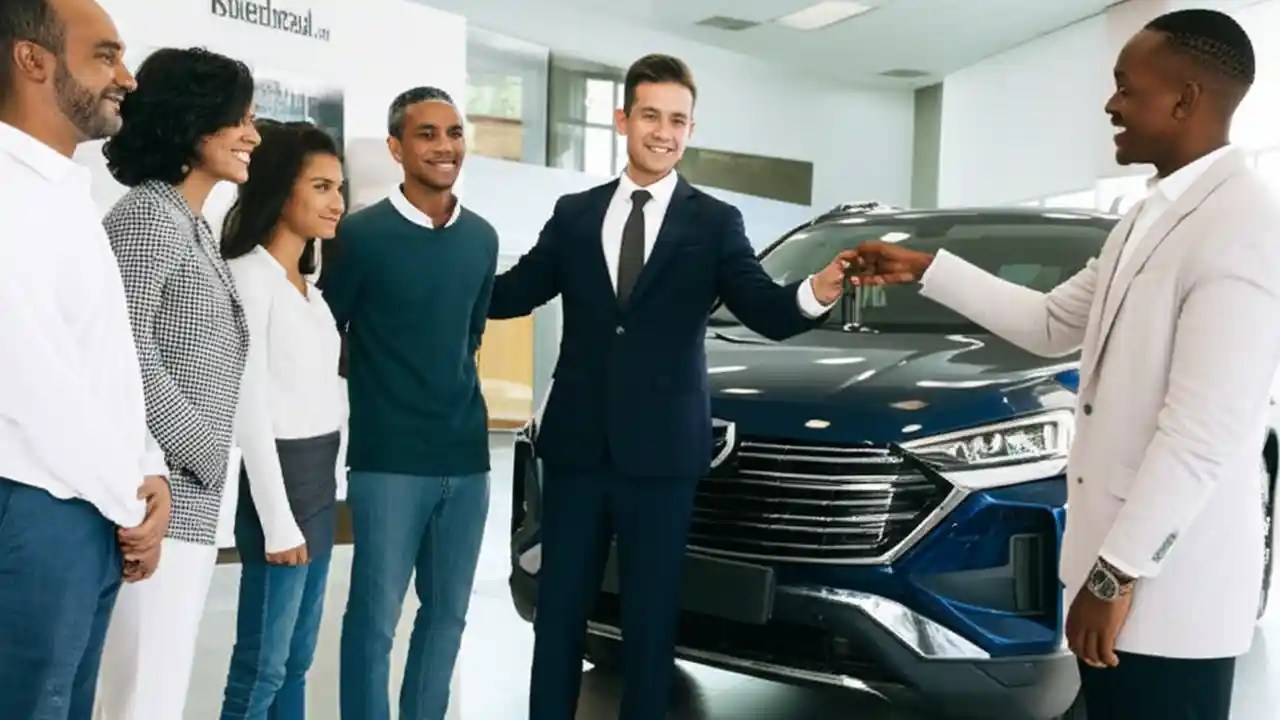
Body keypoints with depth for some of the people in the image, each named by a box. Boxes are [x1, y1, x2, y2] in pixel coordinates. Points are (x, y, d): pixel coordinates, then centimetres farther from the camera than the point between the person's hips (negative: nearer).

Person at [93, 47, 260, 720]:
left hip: (191, 499, 9)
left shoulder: (194, 227, 18)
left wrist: (210, 460, 10)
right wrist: (207, 452, -11)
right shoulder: (146, 216, -10)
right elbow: (127, 357, -18)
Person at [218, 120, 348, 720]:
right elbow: (249, 409, -15)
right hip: (279, 477, -8)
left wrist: (324, 487, 5)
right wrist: (278, 521, -16)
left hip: (321, 478, 8)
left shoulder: (309, 284, 15)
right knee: (262, 667, -2)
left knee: (296, 661, 13)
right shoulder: (249, 276, -11)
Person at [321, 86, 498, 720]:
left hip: (466, 455, 5)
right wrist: (371, 403, 3)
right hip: (388, 458, -5)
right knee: (376, 616, 1)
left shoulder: (482, 238, 8)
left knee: (447, 615, 13)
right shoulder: (362, 233, -7)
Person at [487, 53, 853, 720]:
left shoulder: (715, 222, 0)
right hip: (575, 444, 2)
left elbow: (765, 311, -12)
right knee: (559, 605, 12)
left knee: (651, 613, 10)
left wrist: (816, 293, -33)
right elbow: (511, 292, 5)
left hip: (660, 449, -2)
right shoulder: (574, 214, 7)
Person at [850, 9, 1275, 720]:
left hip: (1169, 586, -9)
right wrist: (924, 268, 17)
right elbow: (1051, 324, 20)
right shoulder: (1147, 217, 12)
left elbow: (1203, 431, -25)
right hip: (1116, 550, 9)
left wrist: (1118, 573, -22)